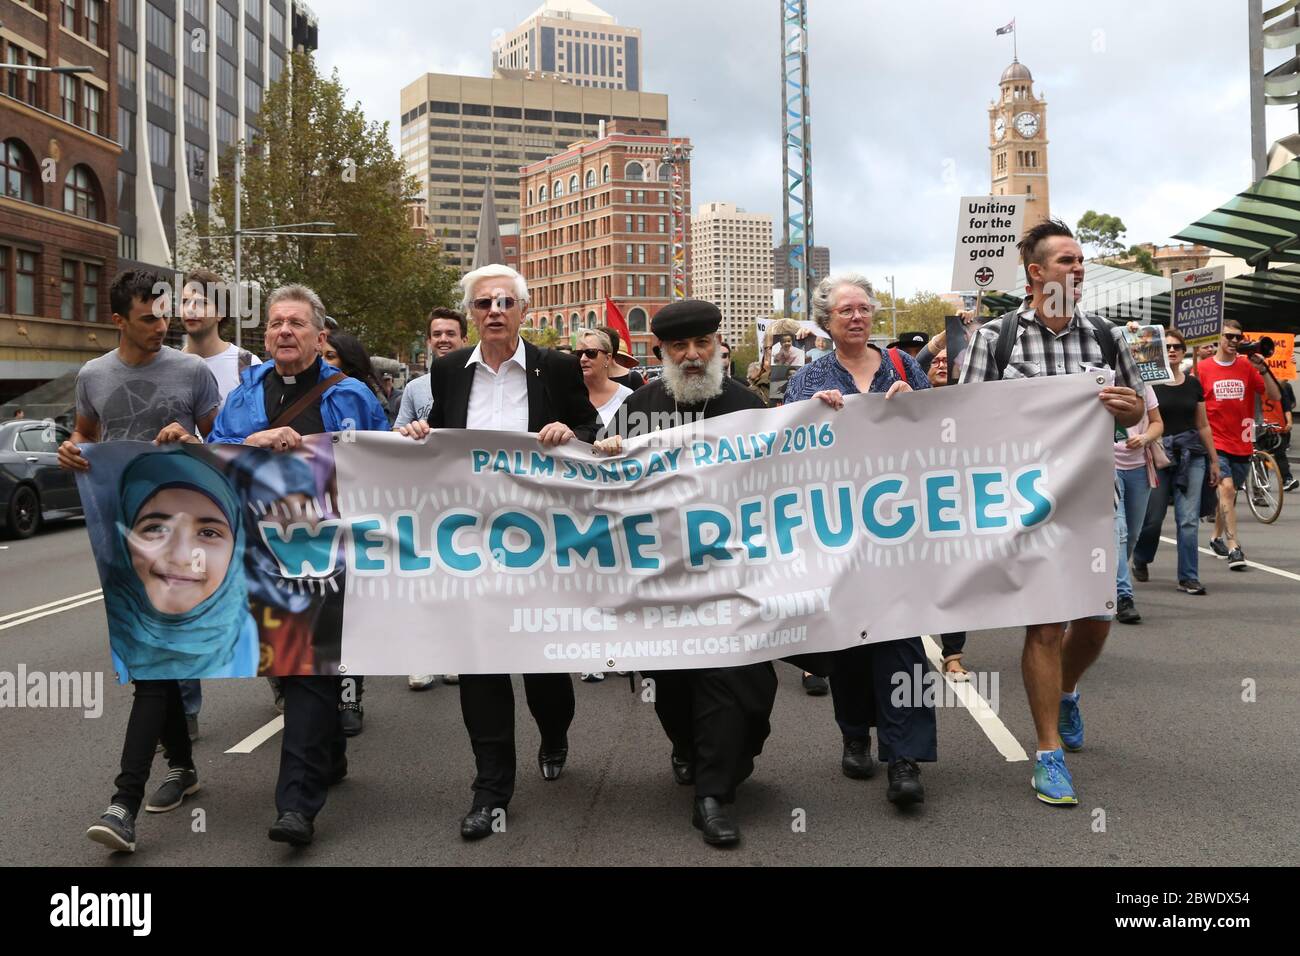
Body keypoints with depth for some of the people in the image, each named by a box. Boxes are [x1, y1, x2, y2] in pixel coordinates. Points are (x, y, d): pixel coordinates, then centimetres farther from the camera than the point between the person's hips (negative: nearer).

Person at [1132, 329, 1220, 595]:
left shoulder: (1193, 384, 10)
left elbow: (1203, 425, 15)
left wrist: (1213, 460, 16)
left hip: (1190, 455, 3)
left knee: (1188, 519, -3)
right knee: (1153, 518, 4)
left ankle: (1188, 578, 4)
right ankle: (1140, 560, 32)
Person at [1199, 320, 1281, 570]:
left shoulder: (1248, 367, 3)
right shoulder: (1202, 368, -2)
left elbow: (1275, 397, -2)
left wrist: (1262, 370, -13)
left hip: (1241, 444, 3)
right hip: (1215, 443, -3)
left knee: (1228, 493, 15)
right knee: (1226, 488, -19)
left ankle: (1217, 537, 36)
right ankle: (1234, 548, -21)